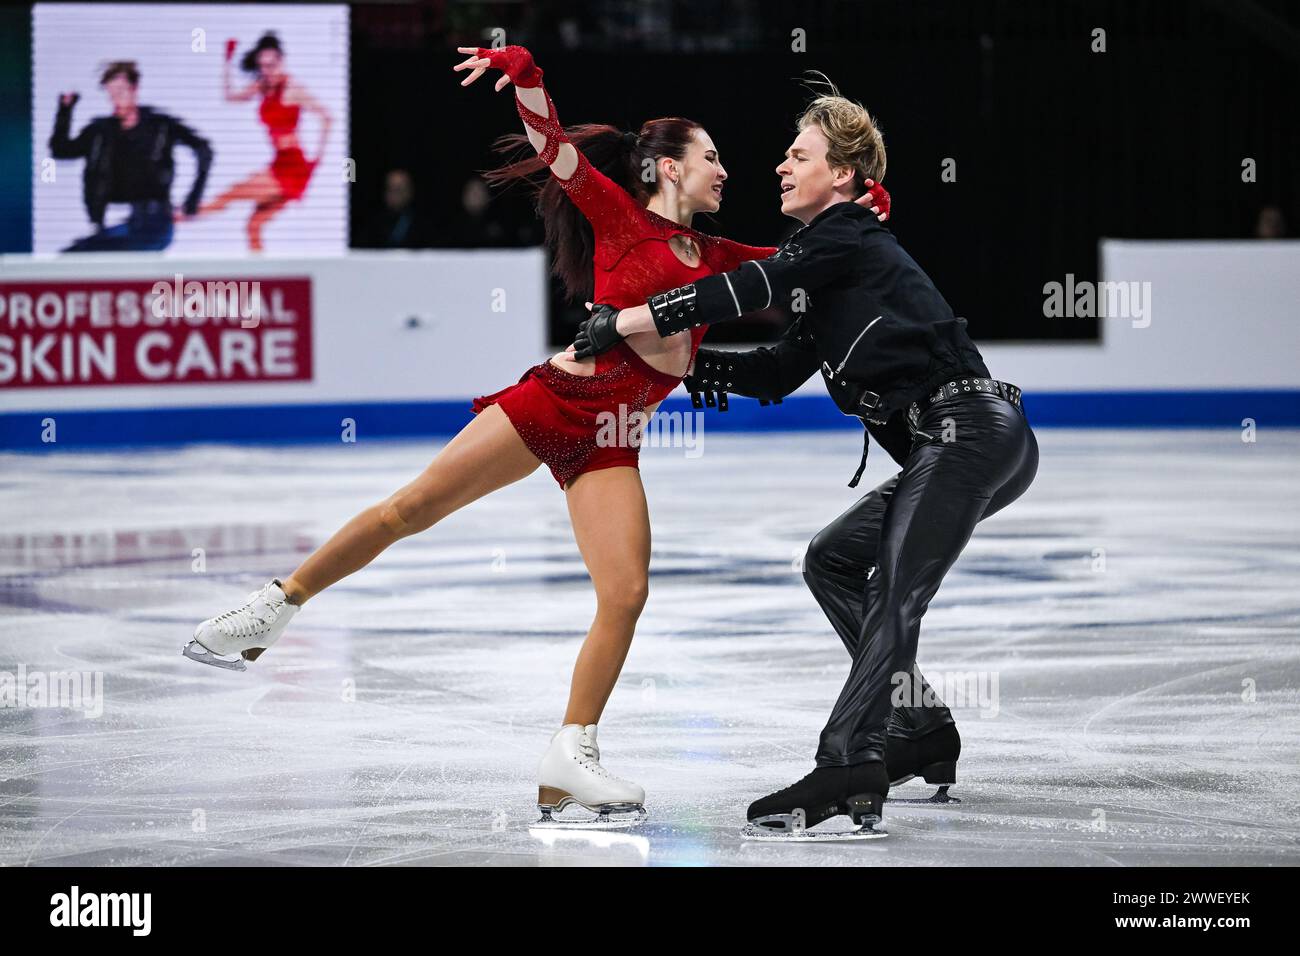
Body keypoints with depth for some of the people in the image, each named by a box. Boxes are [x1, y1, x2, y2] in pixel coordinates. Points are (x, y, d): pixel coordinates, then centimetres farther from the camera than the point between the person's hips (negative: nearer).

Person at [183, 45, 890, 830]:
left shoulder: (716, 258, 17)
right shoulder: (619, 216, 3)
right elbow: (552, 146, -6)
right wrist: (524, 72, -22)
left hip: (609, 440, 5)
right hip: (554, 401, -5)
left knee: (627, 595, -9)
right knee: (412, 509, -8)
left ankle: (570, 764, -2)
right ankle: (281, 605, 7)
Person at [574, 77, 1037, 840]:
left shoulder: (846, 238, -6)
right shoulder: (835, 264, 23)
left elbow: (743, 292, -17)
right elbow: (778, 375, 24)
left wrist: (619, 325, -13)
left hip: (974, 431, -10)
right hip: (958, 447, 10)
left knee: (893, 595, -22)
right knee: (833, 560, 19)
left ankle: (849, 767, -36)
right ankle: (920, 730, 18)